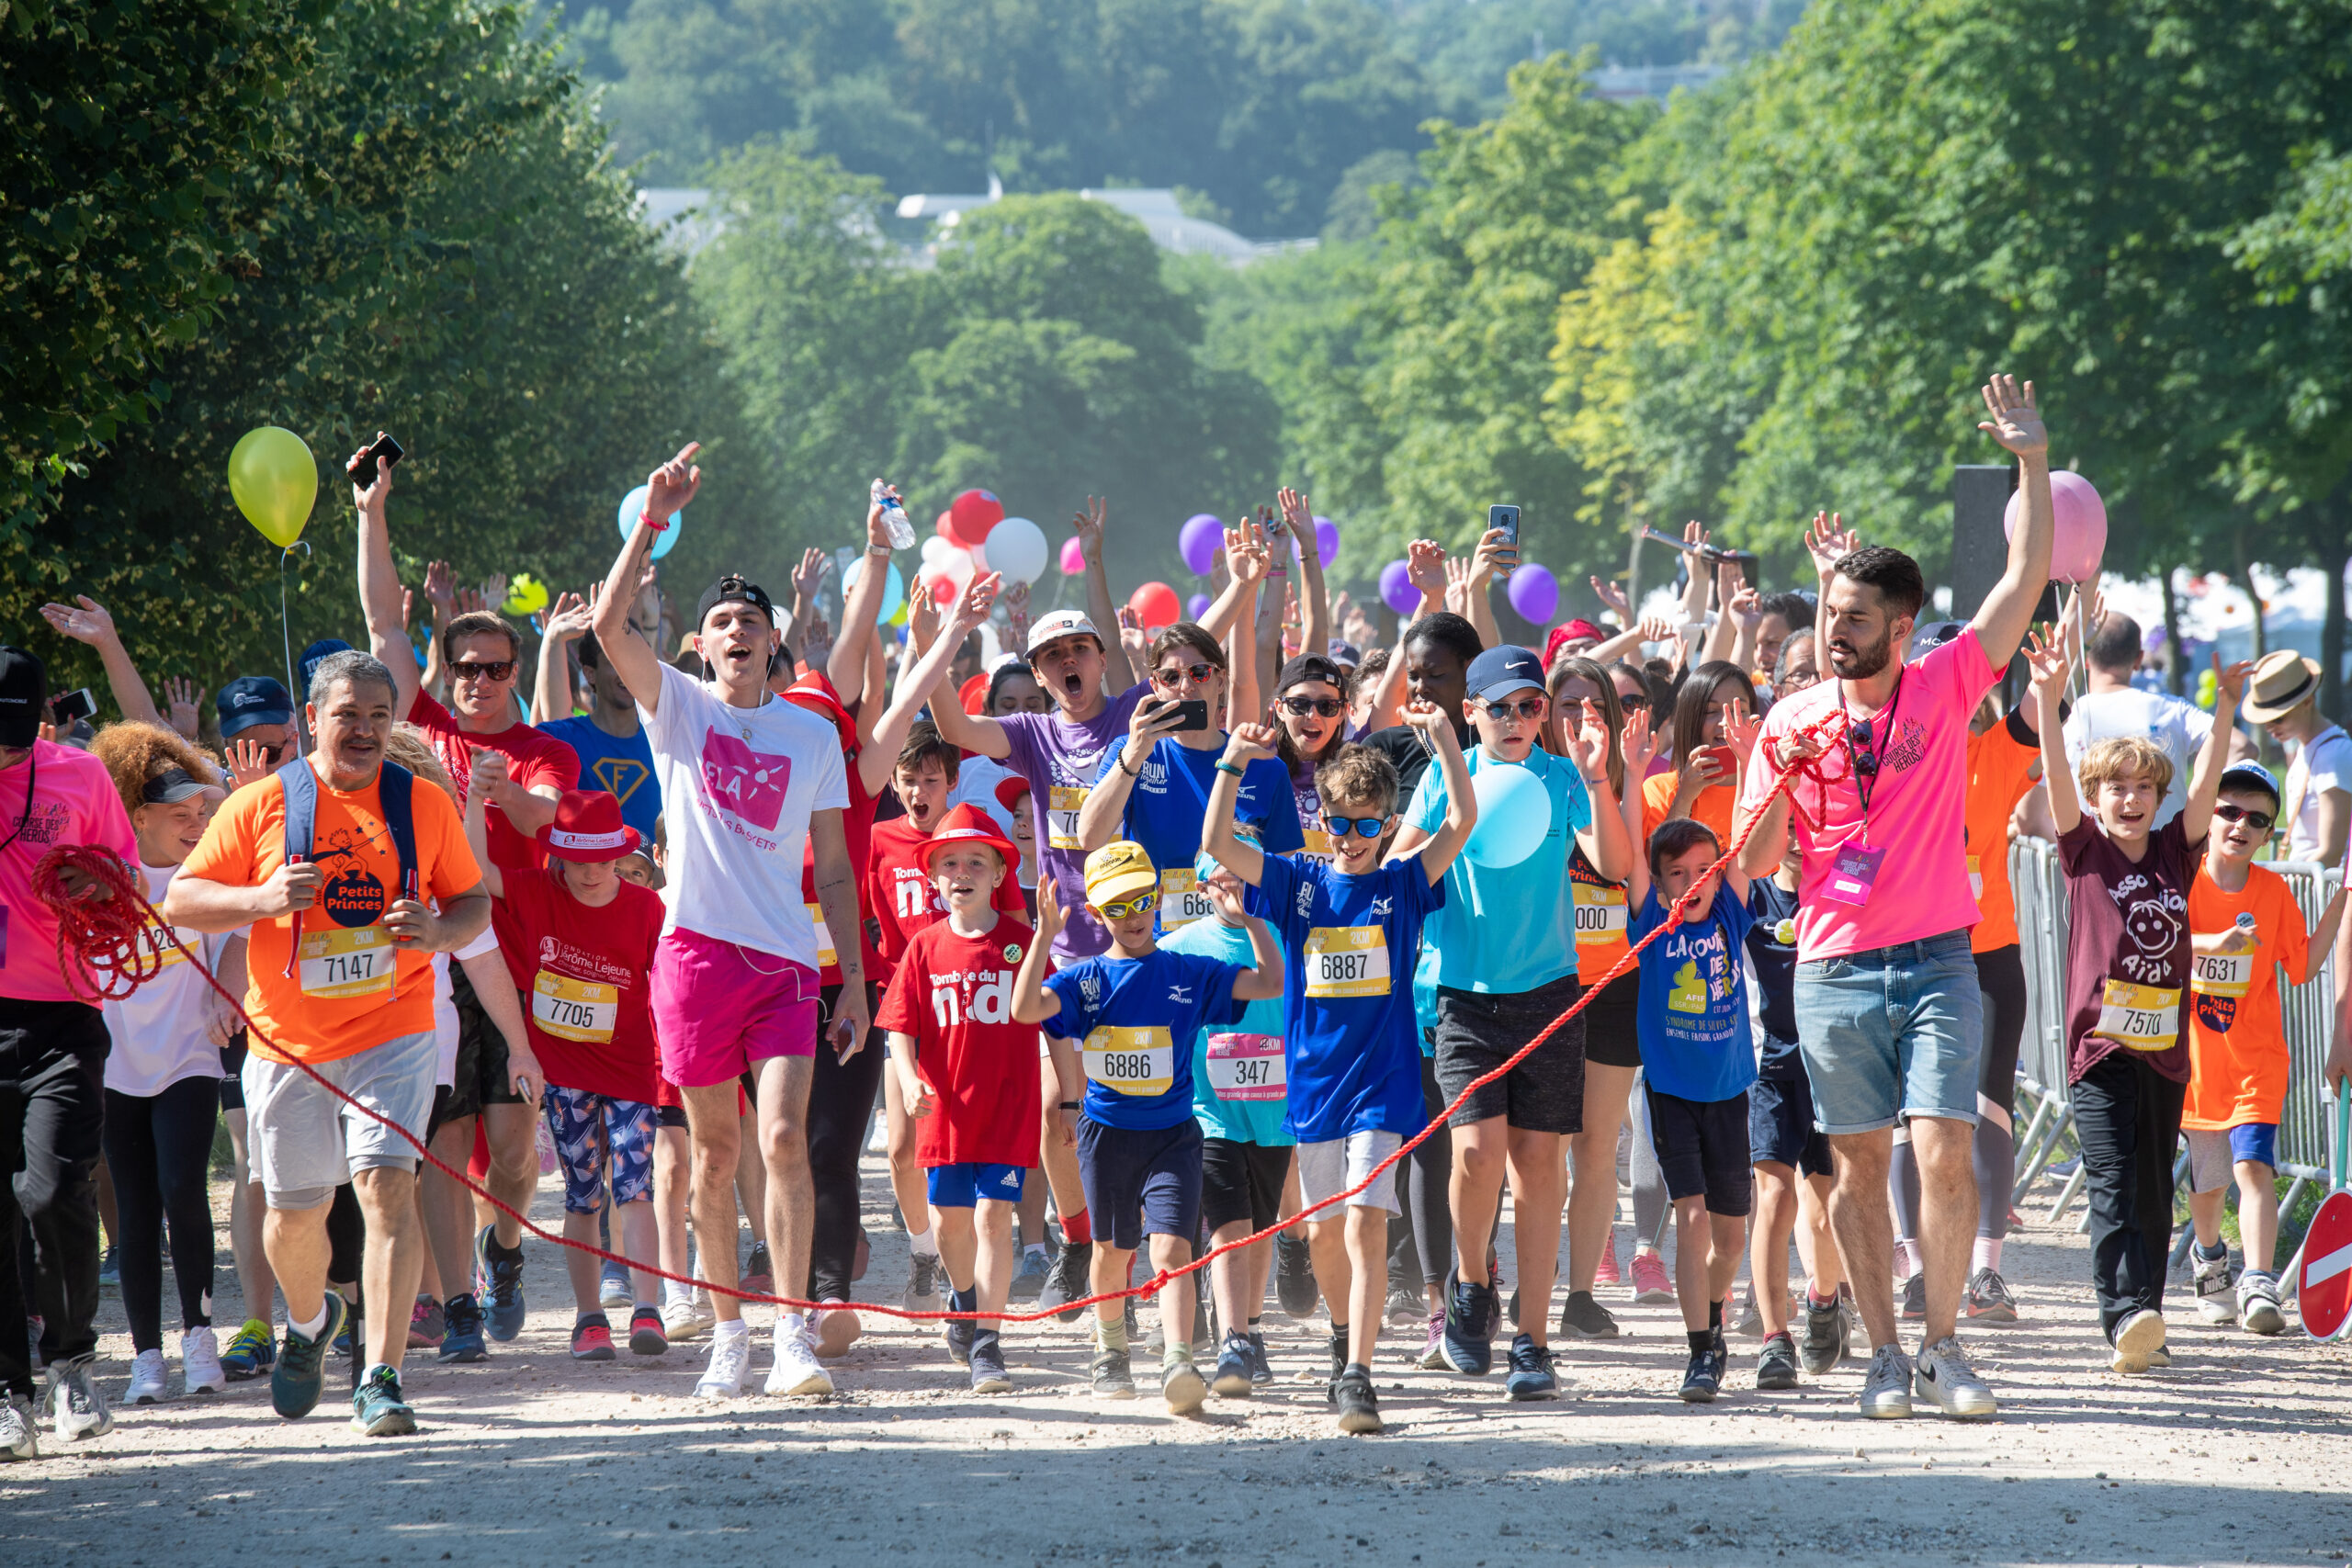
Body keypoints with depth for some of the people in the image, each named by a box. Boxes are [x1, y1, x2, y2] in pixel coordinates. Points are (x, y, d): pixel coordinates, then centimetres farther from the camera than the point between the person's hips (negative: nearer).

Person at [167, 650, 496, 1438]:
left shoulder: (424, 806, 4)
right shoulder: (260, 807, 0)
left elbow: (473, 900, 13)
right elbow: (180, 902, 0)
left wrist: (438, 932, -10)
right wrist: (262, 899, -18)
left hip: (393, 1033, -1)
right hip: (288, 1043, 1)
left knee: (387, 1187, -18)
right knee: (293, 1216, 10)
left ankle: (381, 1381, -19)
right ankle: (311, 1321, 44)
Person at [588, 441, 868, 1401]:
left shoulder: (813, 735, 10)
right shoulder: (677, 707, 6)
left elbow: (834, 870, 11)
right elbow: (609, 625, -11)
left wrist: (856, 983, 5)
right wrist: (655, 519, -18)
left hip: (786, 959, 0)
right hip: (698, 948, 0)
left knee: (785, 1141, -11)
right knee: (714, 1151, 6)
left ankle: (793, 1335, -10)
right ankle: (728, 1333, 16)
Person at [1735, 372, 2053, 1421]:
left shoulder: (1945, 686, 2)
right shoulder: (1792, 720, 6)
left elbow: (2028, 574, -2)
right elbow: (1753, 862, 5)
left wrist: (2031, 459, -9)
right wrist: (1776, 786, -13)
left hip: (1936, 960, -1)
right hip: (1833, 969, 1)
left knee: (1944, 1150, -11)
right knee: (1858, 1164, 3)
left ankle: (1942, 1345, -1)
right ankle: (1883, 1354, 10)